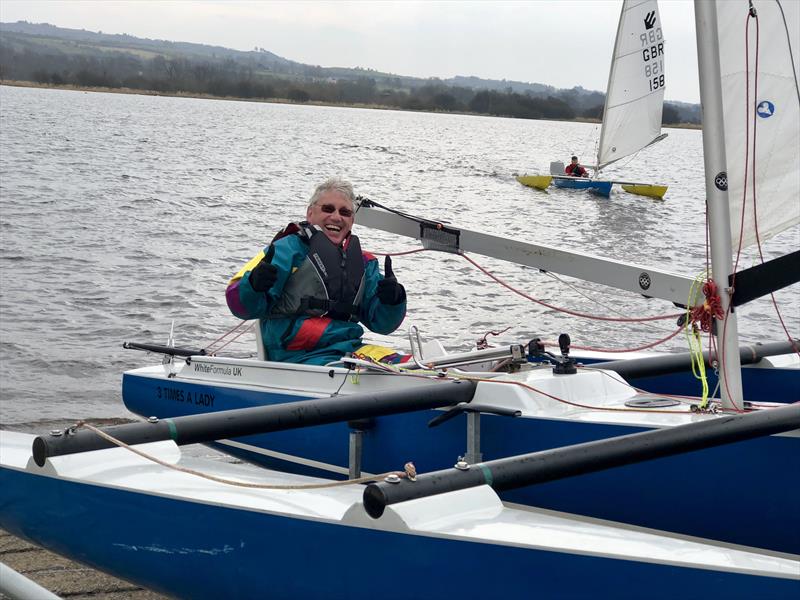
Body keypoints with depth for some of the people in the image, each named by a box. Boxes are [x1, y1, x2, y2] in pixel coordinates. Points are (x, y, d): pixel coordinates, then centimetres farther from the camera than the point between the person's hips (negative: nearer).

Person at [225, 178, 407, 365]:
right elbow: (241, 306, -5)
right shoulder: (288, 249, 1)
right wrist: (254, 285, -28)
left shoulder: (362, 262, 21)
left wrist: (392, 301, -4)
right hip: (297, 355, -7)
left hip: (349, 348, 7)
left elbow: (380, 323, 18)